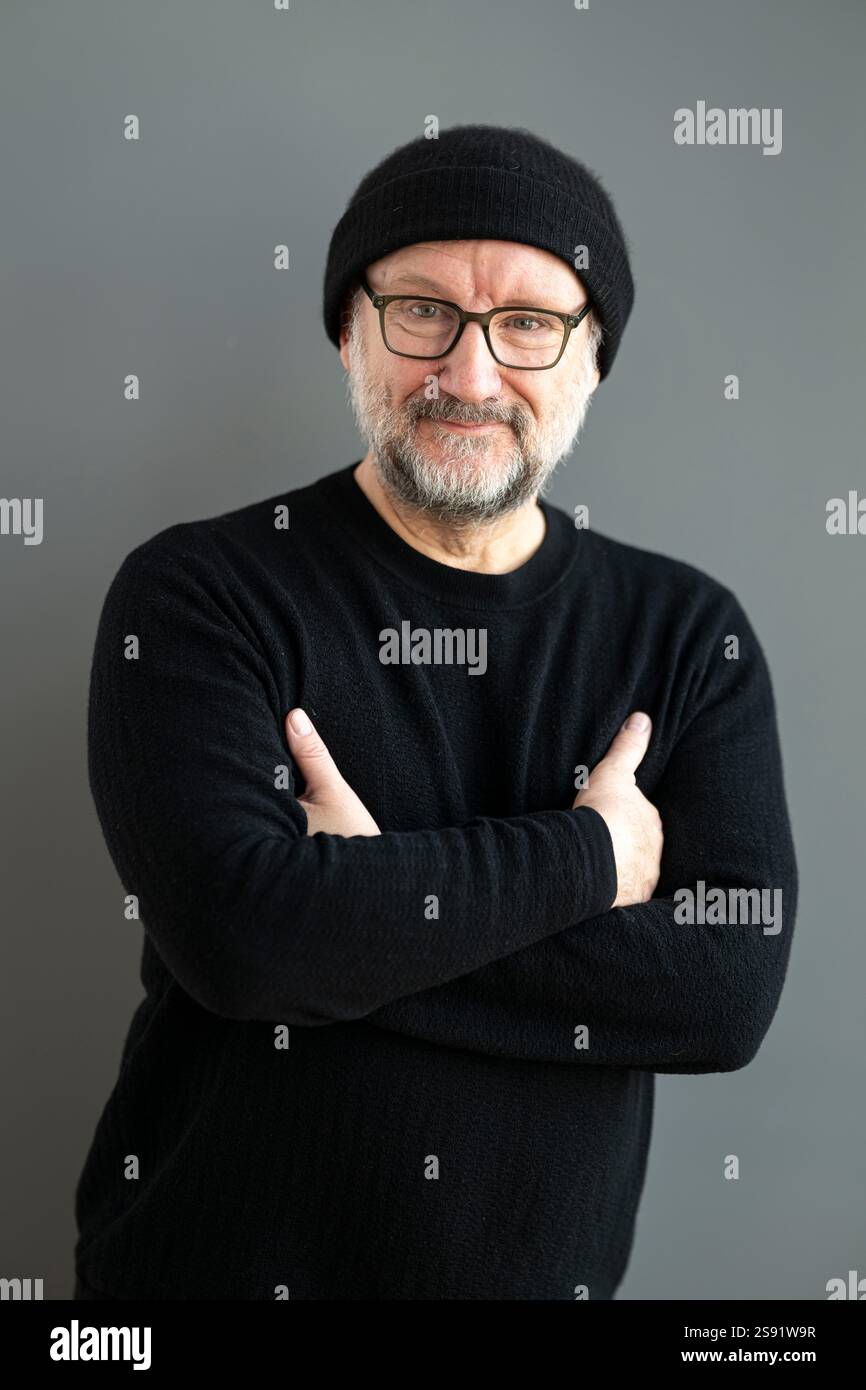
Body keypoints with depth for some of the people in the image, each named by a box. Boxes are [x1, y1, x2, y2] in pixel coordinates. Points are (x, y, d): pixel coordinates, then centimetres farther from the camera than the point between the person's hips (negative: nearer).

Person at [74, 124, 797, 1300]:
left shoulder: (690, 634, -5)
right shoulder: (199, 597, -13)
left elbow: (733, 981, -15)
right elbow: (234, 930, -26)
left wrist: (362, 915, -22)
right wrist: (586, 853, -18)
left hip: (550, 1266, 3)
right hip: (212, 1257, -2)